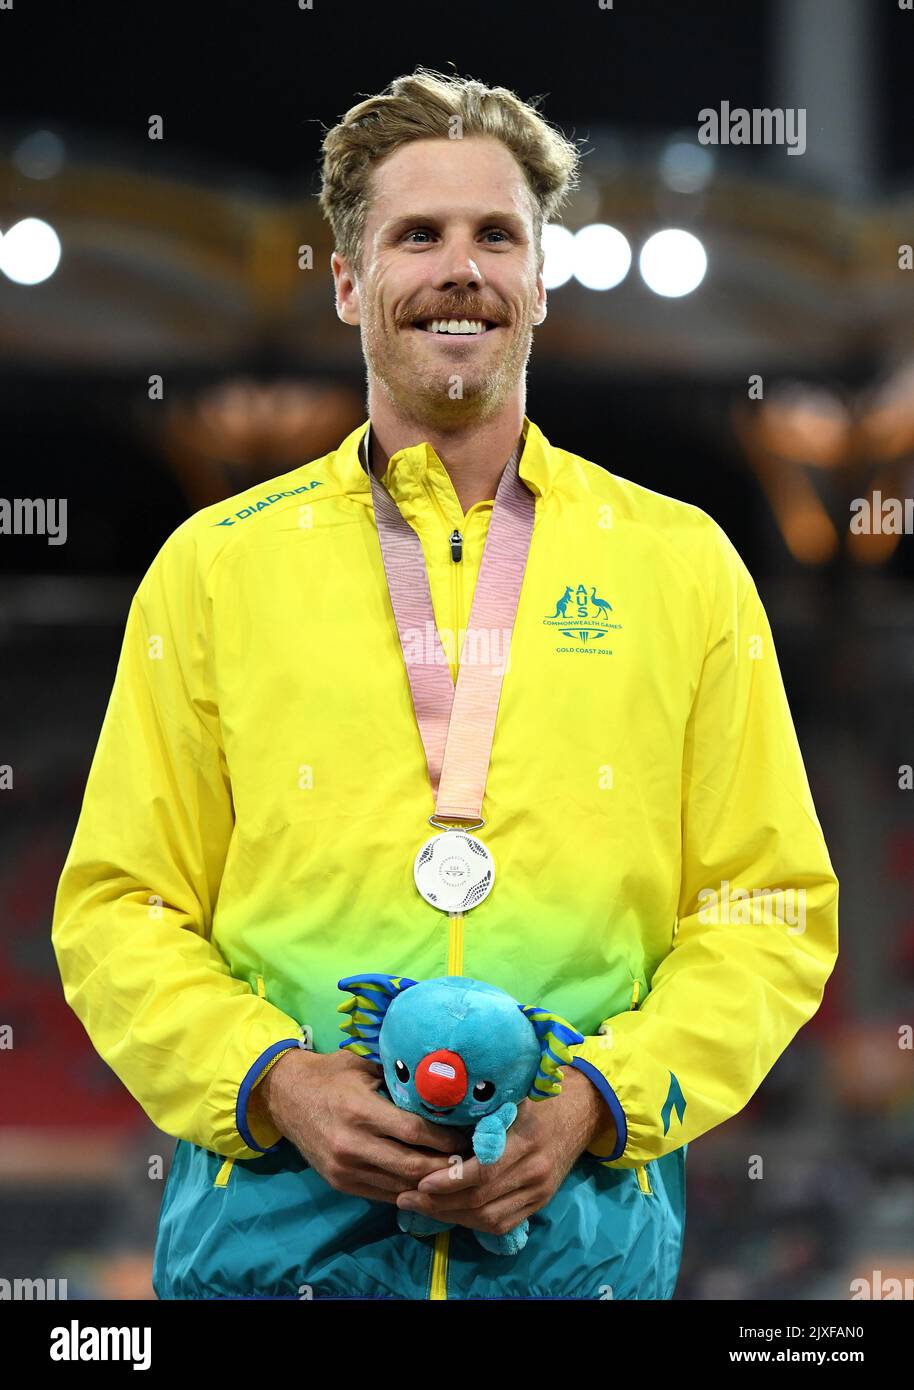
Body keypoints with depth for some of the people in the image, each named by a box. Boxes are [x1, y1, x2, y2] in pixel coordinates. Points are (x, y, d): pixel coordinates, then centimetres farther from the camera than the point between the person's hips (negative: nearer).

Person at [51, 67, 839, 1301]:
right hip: (274, 1224, 0)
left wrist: (599, 1095, -10)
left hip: (580, 1224, 0)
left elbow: (770, 913, 6)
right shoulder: (215, 564, 7)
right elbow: (120, 914, 6)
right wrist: (279, 1083, -12)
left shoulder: (681, 563, 8)